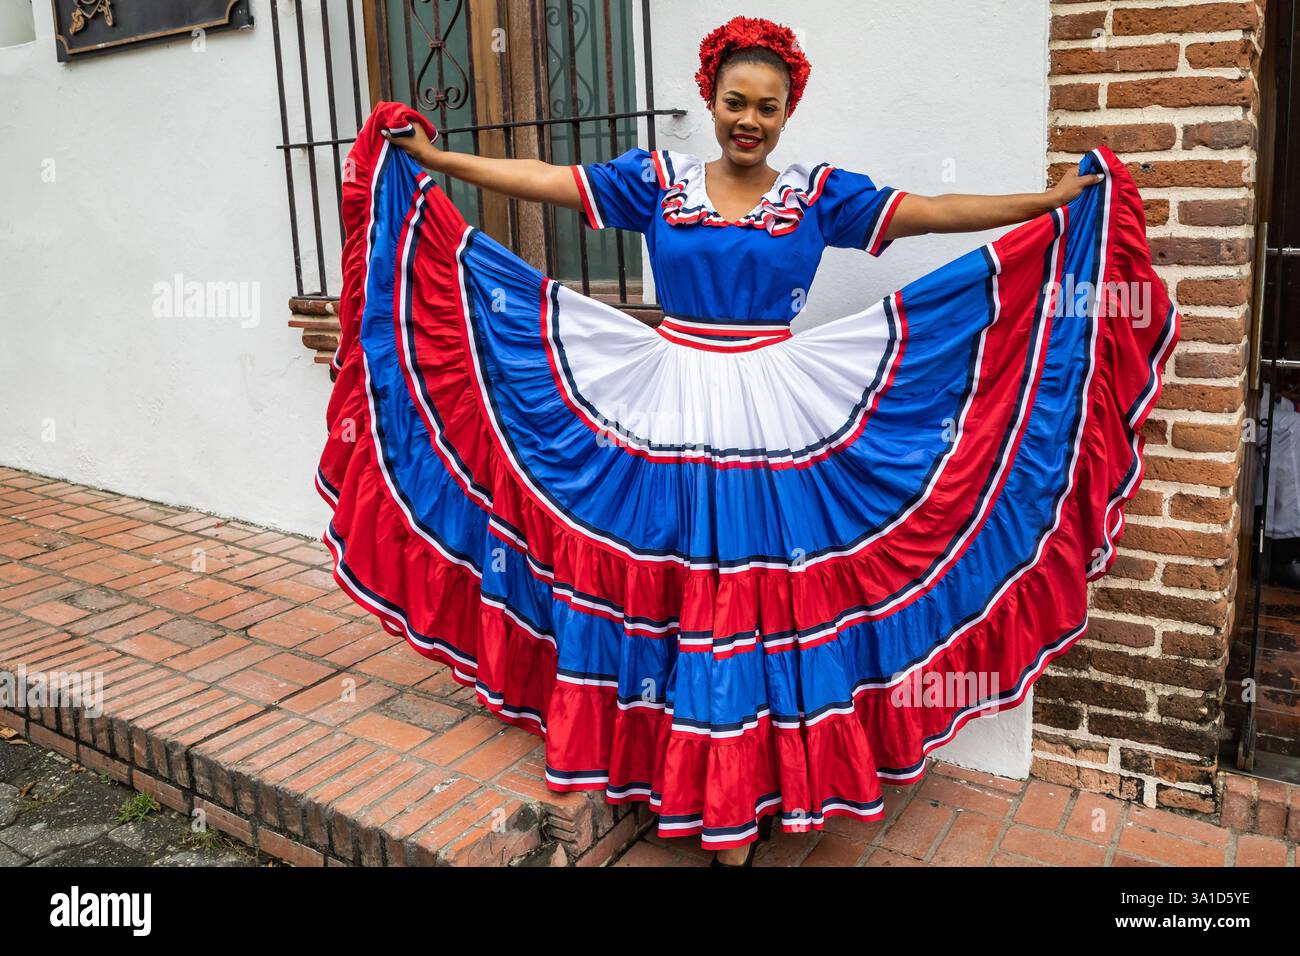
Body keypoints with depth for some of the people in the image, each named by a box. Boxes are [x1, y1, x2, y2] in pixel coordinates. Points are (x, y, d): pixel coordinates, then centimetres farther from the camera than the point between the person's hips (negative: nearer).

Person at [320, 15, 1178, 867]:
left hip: (777, 425, 0)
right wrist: (428, 159, 4)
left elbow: (934, 212, 2)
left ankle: (741, 807, 21)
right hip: (668, 417, 1)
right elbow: (538, 180, 6)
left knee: (759, 600, 3)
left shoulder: (820, 193, 5)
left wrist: (1053, 201, -3)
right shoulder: (656, 179, 6)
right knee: (667, 599, 5)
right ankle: (713, 798, 25)